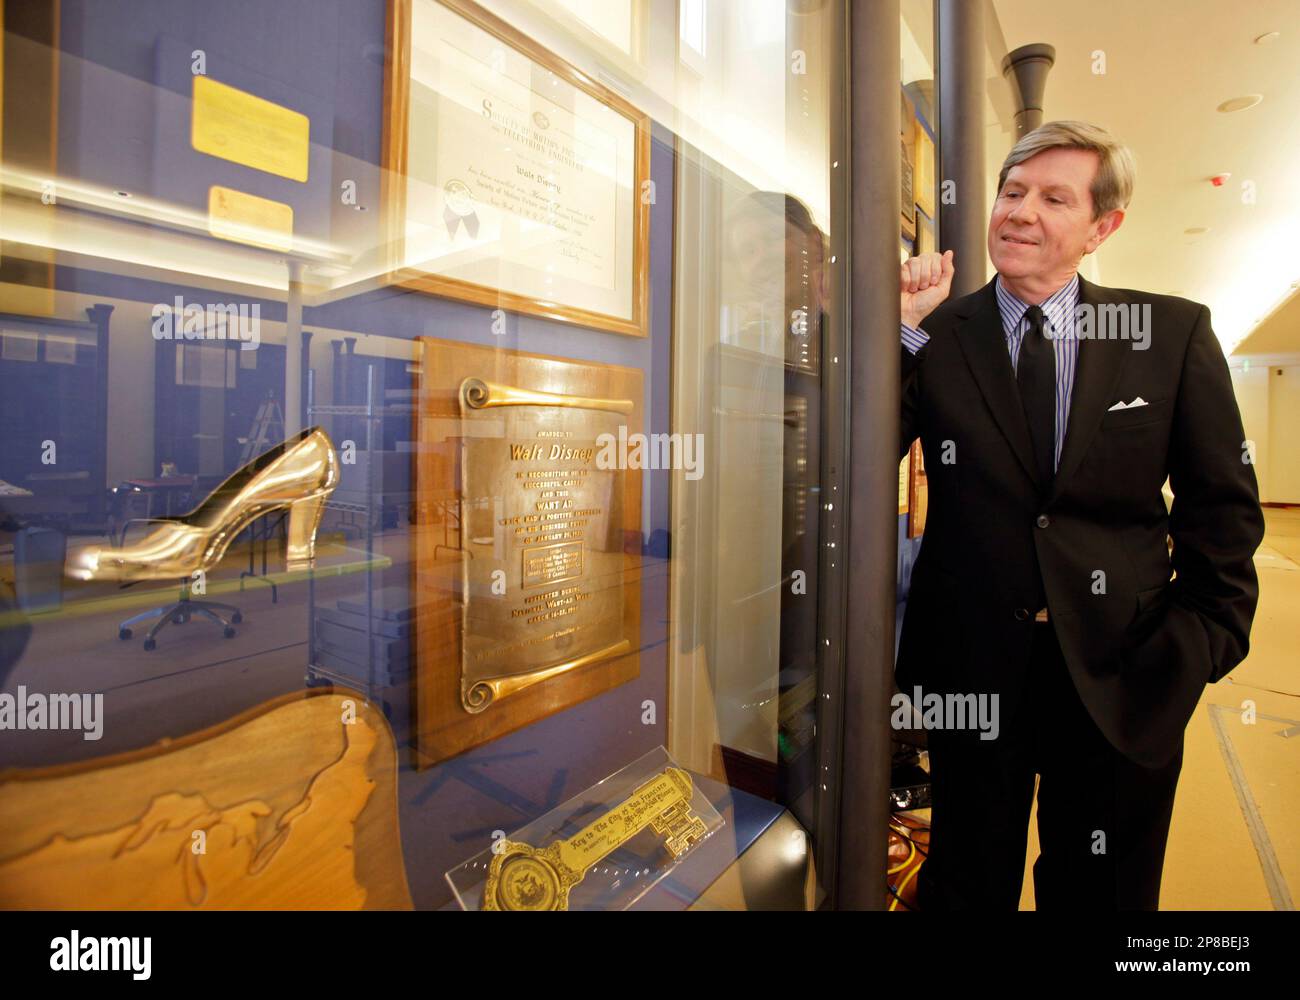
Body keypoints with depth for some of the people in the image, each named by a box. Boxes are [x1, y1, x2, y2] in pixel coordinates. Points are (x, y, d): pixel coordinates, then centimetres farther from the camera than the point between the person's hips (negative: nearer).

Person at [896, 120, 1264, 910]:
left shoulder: (1174, 333, 1)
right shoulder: (934, 339, -3)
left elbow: (1223, 505, 4)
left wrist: (1195, 645, -1)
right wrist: (903, 331, -18)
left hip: (1124, 676, 2)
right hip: (971, 667, -1)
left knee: (1106, 893, 22)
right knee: (968, 887, 21)